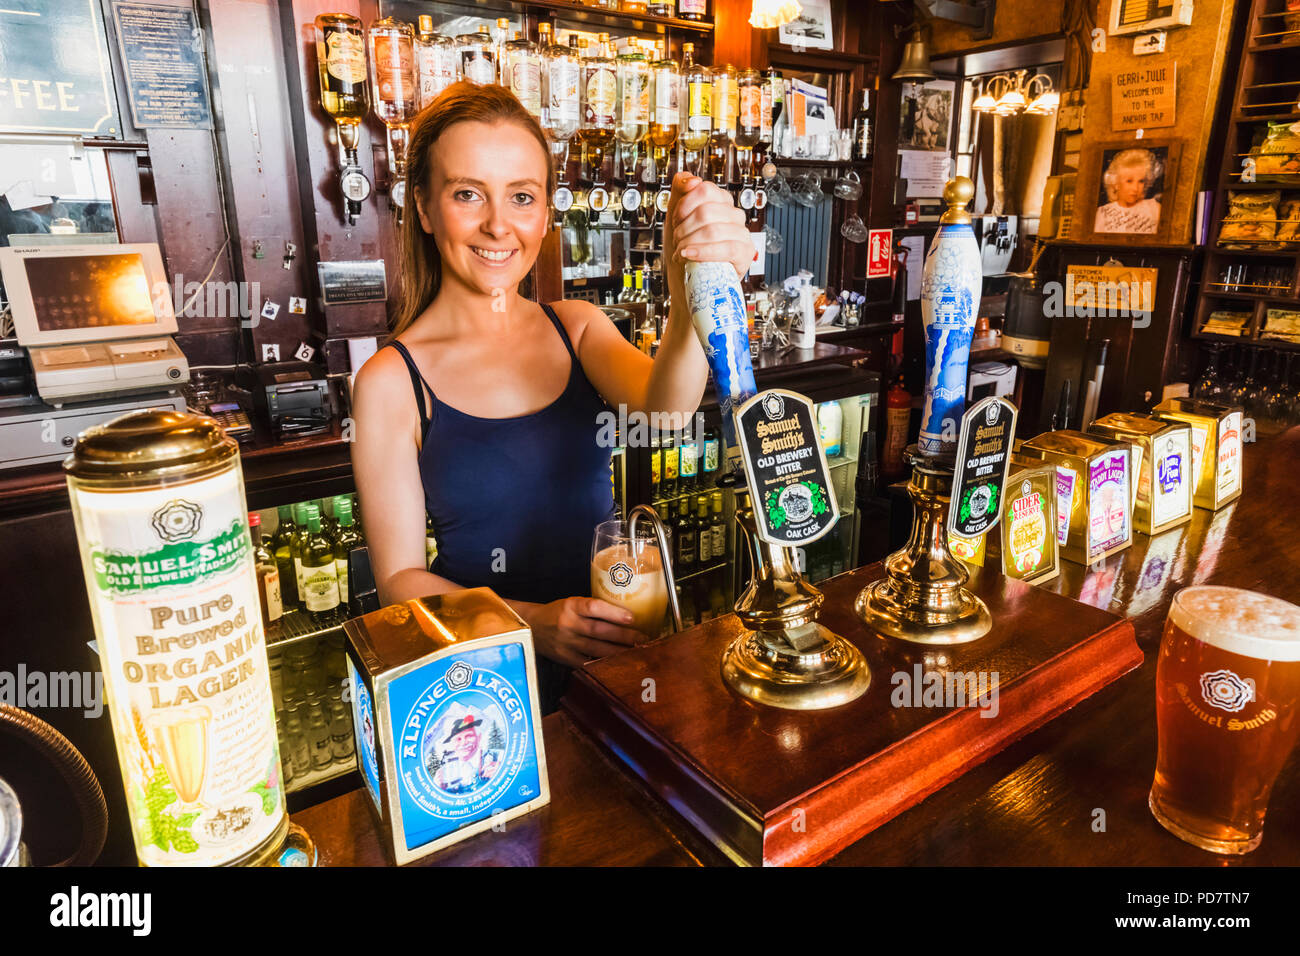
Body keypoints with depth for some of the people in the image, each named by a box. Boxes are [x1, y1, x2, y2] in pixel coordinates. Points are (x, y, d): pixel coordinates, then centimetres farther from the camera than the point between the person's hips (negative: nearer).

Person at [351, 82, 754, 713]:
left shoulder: (579, 327, 5)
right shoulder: (391, 381, -7)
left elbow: (665, 407, -16)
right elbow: (399, 578, -5)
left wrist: (693, 295, -36)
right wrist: (532, 622, -21)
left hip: (614, 656, 3)